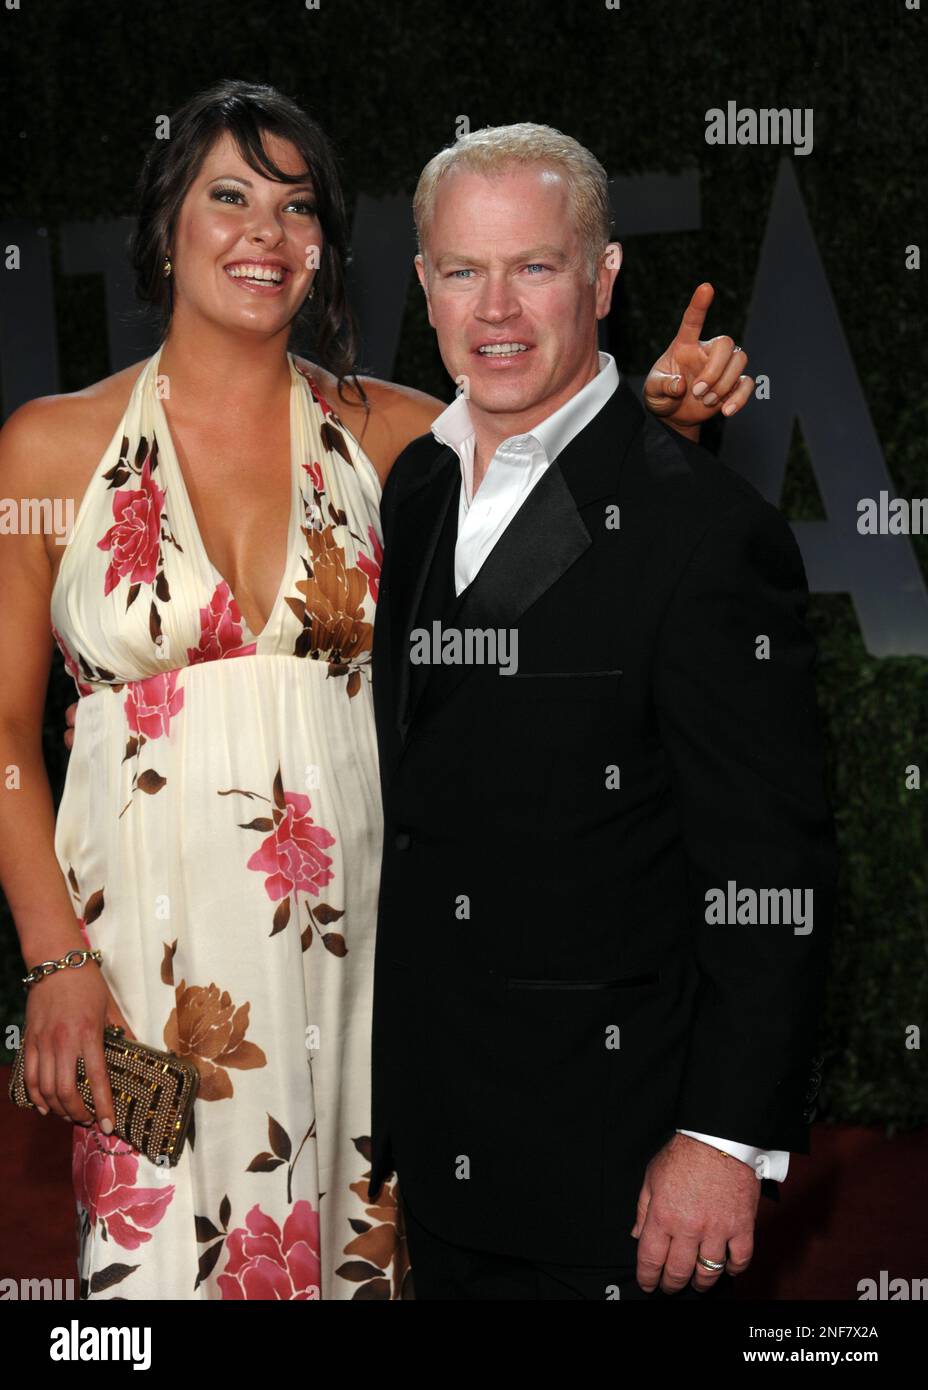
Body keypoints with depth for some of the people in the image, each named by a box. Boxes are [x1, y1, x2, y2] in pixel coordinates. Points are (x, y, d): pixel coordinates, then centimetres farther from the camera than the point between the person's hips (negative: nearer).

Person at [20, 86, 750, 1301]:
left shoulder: (389, 431, 5)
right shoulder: (52, 445, 0)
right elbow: (8, 729, 1)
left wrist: (670, 409, -11)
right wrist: (55, 959, -7)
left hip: (349, 918, 2)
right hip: (149, 933, -1)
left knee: (355, 1239, 9)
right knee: (166, 1245, 0)